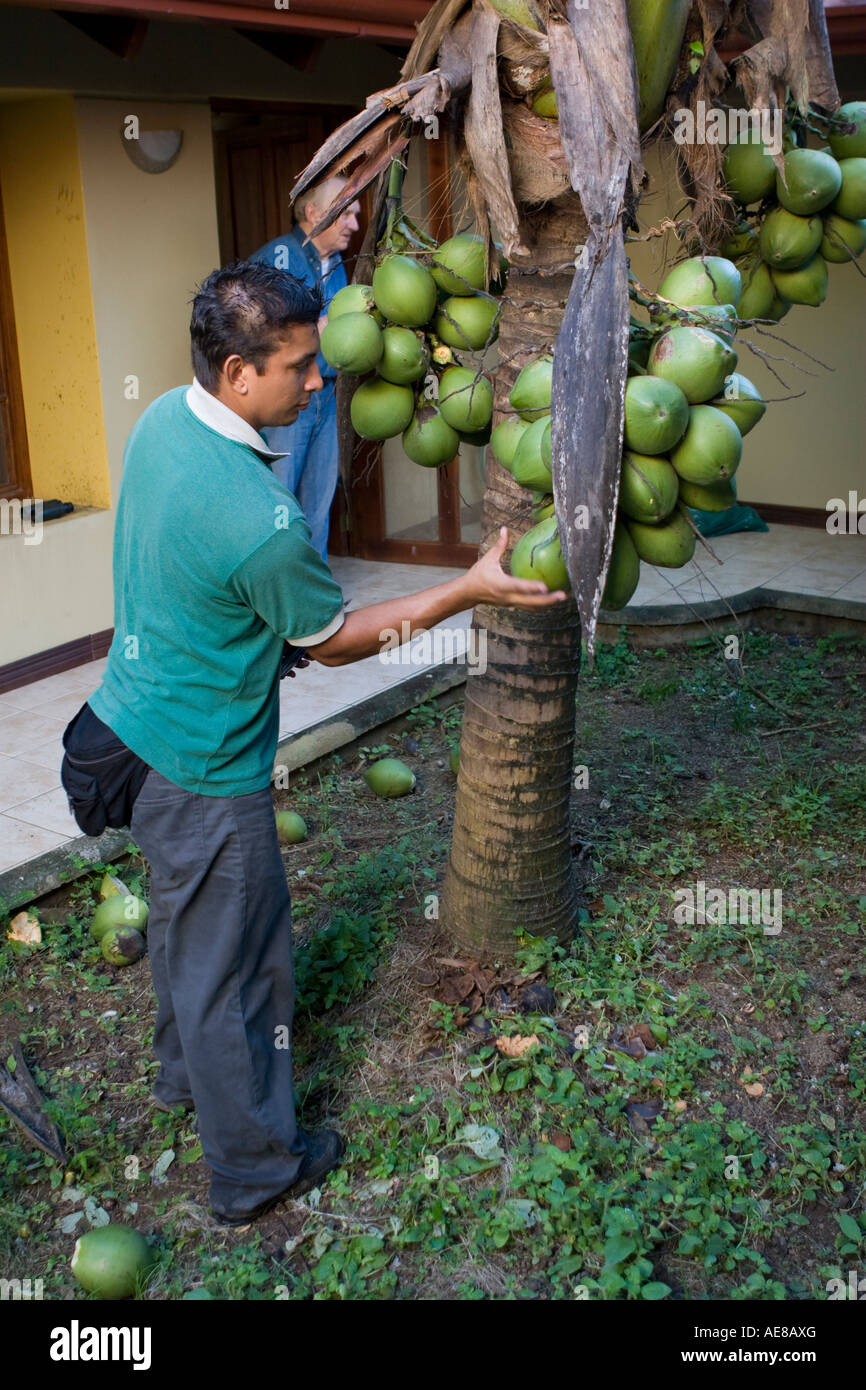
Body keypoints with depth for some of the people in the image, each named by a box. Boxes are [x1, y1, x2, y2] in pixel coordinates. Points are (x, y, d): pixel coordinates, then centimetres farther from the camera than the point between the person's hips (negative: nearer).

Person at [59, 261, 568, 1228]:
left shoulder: (162, 417, -5)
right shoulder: (261, 521, -32)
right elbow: (334, 642, -16)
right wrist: (469, 591, -13)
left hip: (129, 721, 9)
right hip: (202, 774, -9)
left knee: (183, 921, 29)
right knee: (230, 965, 9)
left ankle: (185, 1072, 54)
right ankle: (253, 1170, 31)